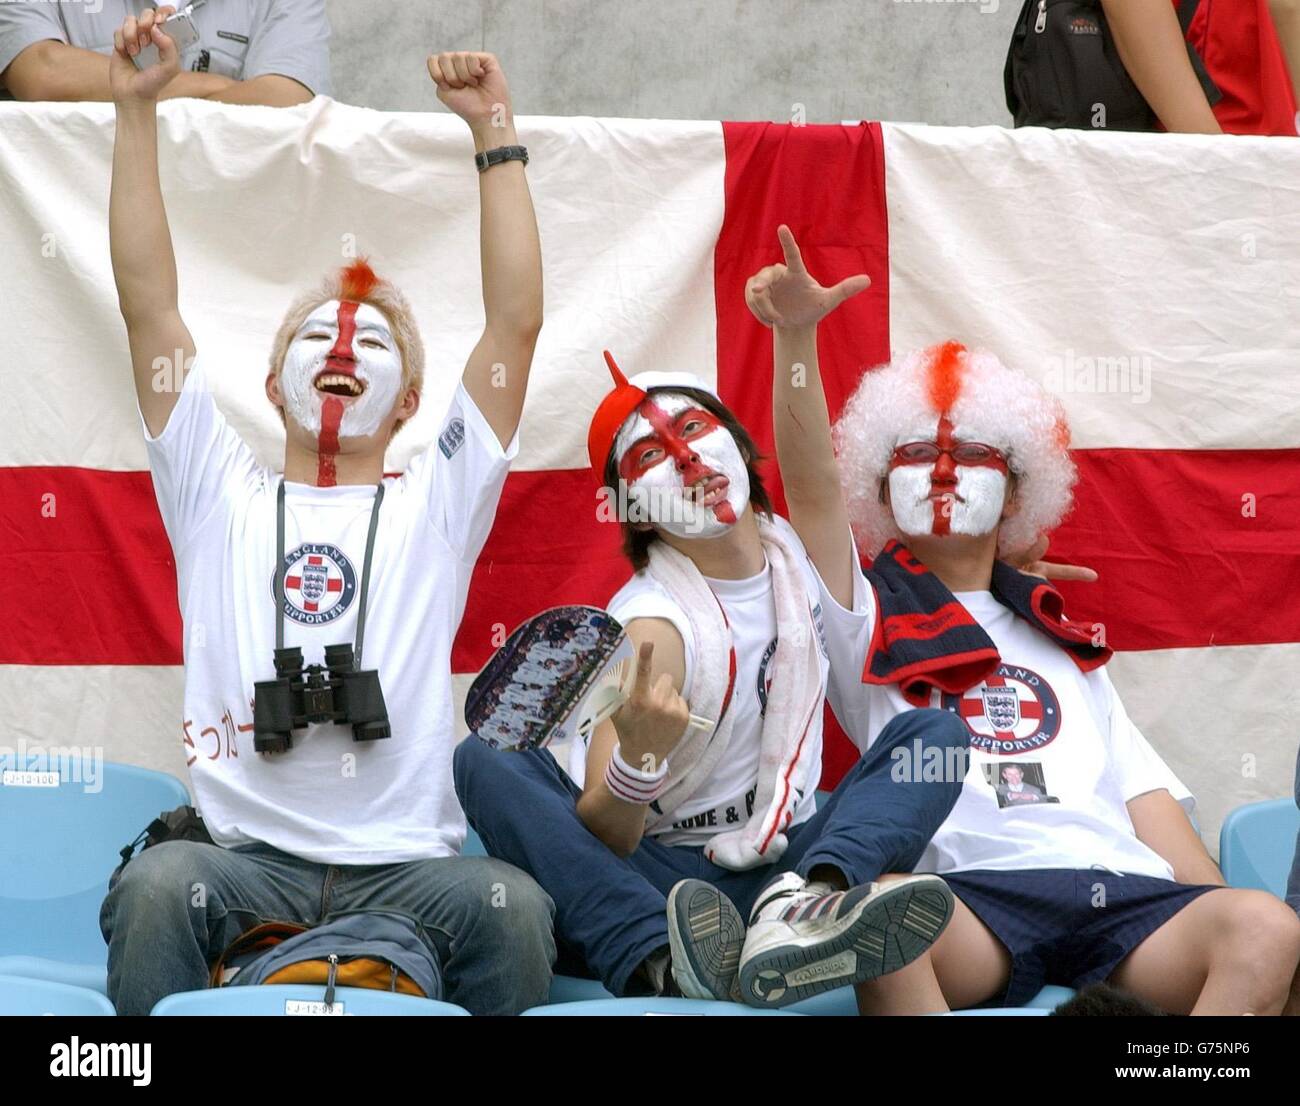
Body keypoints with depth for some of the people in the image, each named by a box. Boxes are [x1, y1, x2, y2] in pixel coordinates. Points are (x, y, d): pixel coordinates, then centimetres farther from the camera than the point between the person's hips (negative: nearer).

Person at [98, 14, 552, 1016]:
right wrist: (136, 112, 8)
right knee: (160, 883, -33)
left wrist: (496, 133, 6)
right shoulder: (222, 499, 18)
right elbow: (148, 304, 11)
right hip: (248, 852, 0)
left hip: (404, 860, 0)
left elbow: (518, 322, 8)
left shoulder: (434, 508, 16)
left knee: (515, 906, -30)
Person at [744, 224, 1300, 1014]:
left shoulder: (1062, 638, 33)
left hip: (1122, 887, 4)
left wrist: (1218, 913, 7)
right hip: (977, 887, -3)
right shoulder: (871, 620, 21)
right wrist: (796, 335, -11)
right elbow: (811, 486, 4)